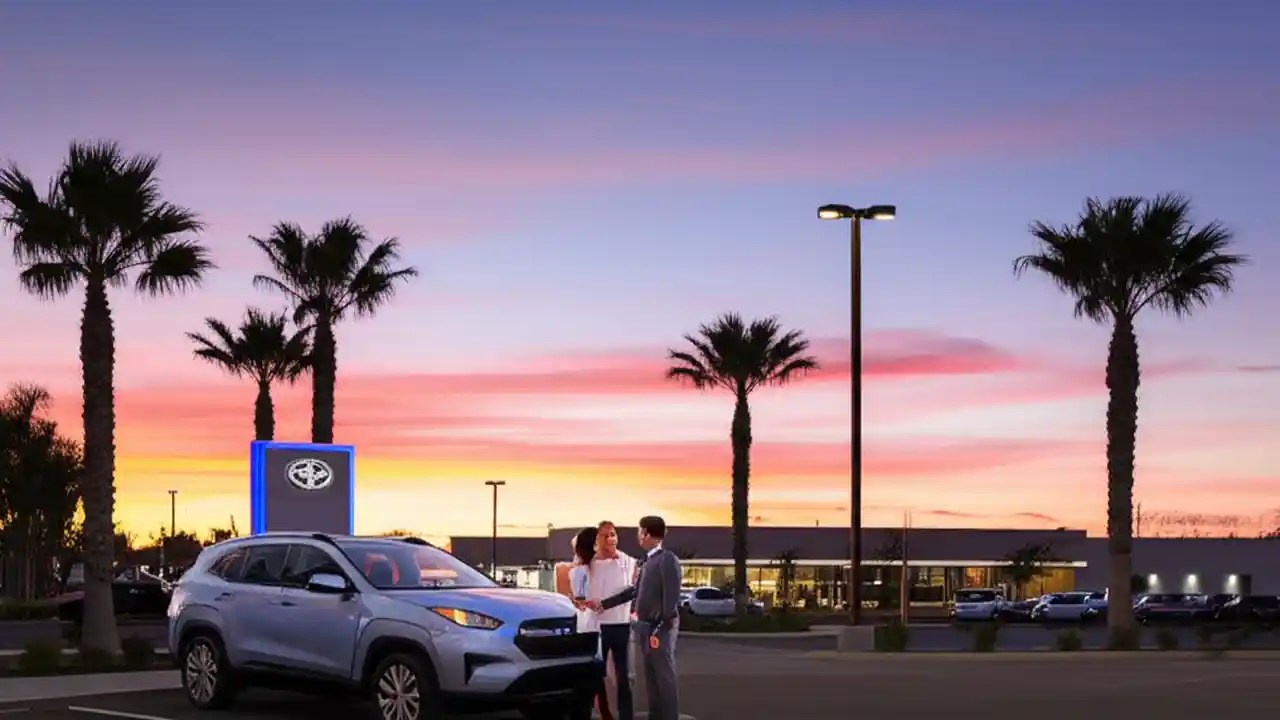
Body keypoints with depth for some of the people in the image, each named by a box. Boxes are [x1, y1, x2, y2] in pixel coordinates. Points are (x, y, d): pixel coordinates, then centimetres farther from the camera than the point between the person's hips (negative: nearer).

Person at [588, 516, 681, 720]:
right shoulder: (647, 560, 14)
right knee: (651, 677, 13)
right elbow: (635, 590, 21)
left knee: (665, 676, -6)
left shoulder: (667, 559, -12)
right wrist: (602, 604, 22)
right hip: (645, 626, 9)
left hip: (661, 628, -9)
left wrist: (660, 629, -19)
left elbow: (672, 597, -17)